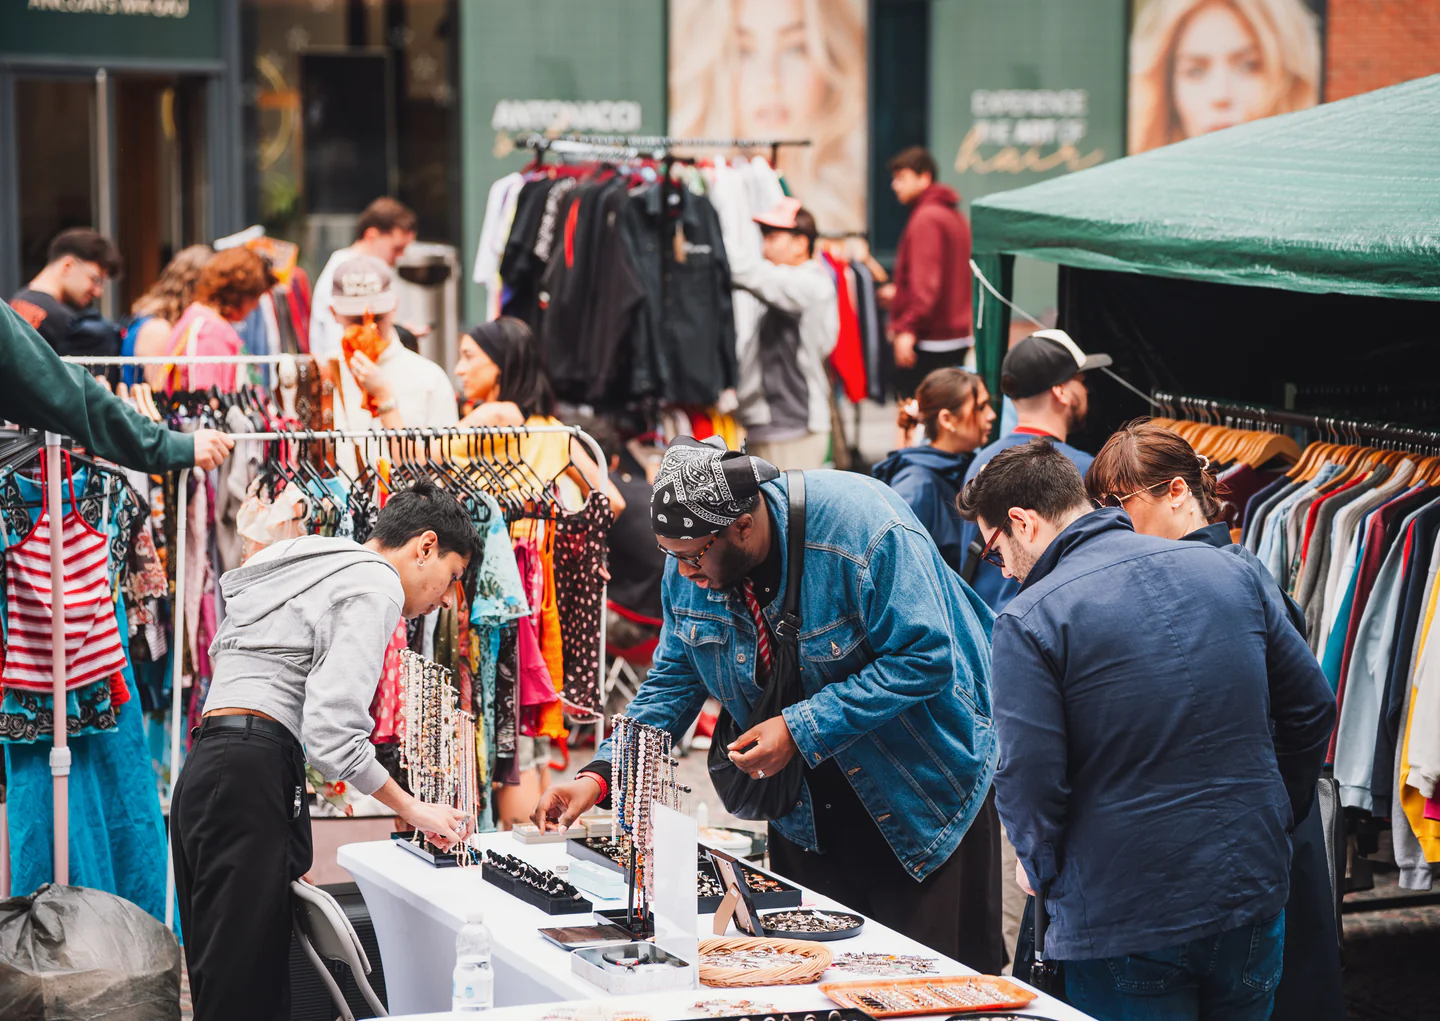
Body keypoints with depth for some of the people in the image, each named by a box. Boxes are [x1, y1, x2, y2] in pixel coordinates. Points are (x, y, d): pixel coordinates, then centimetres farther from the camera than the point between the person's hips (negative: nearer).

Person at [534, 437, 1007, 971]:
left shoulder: (863, 528, -28)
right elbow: (674, 682, 3)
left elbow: (924, 658, -27)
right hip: (807, 803, 5)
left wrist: (801, 730, -28)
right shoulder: (690, 568, -7)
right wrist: (600, 775, -10)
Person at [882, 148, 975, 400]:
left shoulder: (926, 218, -13)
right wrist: (900, 292, 27)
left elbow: (926, 279, -22)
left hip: (929, 341, -10)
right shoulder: (956, 216, 17)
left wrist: (909, 328, -26)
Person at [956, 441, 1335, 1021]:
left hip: (1125, 926, -5)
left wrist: (1039, 866, 3)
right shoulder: (1229, 571, 5)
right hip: (1255, 896, 5)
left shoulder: (1028, 620, -13)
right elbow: (1311, 706, 11)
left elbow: (1029, 774, -16)